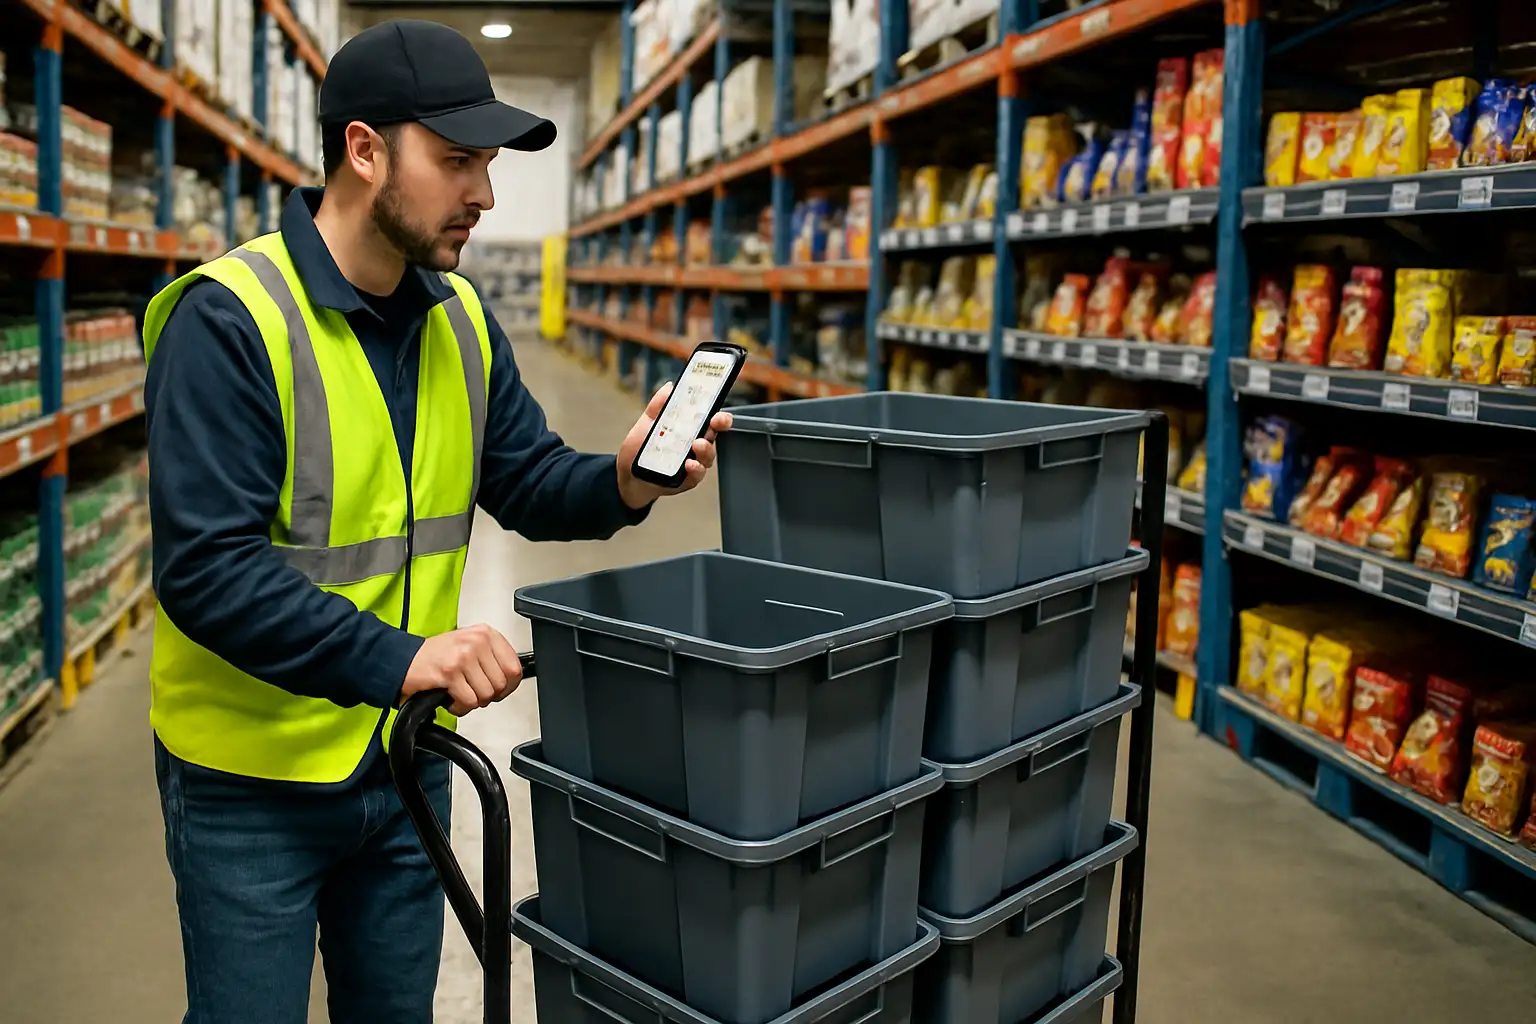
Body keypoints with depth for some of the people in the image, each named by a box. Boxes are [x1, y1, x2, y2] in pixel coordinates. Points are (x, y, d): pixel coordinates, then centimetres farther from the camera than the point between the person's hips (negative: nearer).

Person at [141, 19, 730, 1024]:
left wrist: (622, 482, -17)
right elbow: (206, 570, -26)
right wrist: (397, 658, -35)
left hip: (405, 757, 6)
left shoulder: (461, 319, 0)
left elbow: (527, 480, 4)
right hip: (253, 776, -6)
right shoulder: (229, 320, -21)